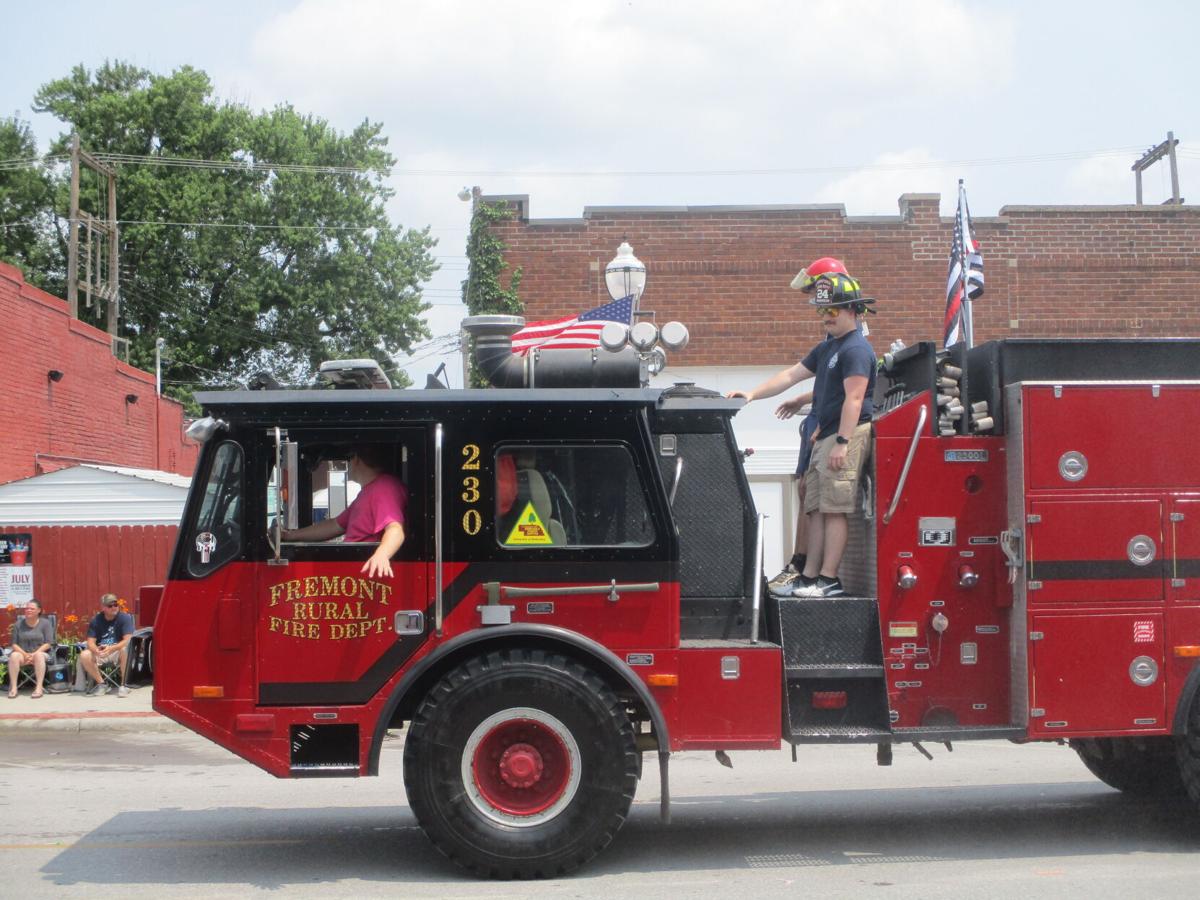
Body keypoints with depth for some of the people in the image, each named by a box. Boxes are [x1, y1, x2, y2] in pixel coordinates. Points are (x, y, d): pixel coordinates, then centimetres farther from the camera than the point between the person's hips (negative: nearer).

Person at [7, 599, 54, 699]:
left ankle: (39, 687, -39)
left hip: (40, 652, -2)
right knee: (14, 655, -33)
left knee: (39, 656, -38)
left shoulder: (45, 623, 2)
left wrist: (34, 654, -18)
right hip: (22, 653, 2)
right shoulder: (18, 624, 9)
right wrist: (25, 654, -14)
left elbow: (48, 644, -4)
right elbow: (14, 644, 4)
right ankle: (13, 687, -31)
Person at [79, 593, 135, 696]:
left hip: (118, 652, -3)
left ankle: (123, 685, -22)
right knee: (84, 656, -25)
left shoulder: (125, 618, -8)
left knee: (125, 649, -36)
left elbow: (127, 640, -18)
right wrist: (96, 651, -30)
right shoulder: (96, 620, 0)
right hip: (100, 653, 3)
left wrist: (111, 649, -34)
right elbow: (90, 642, -6)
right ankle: (101, 683, -5)